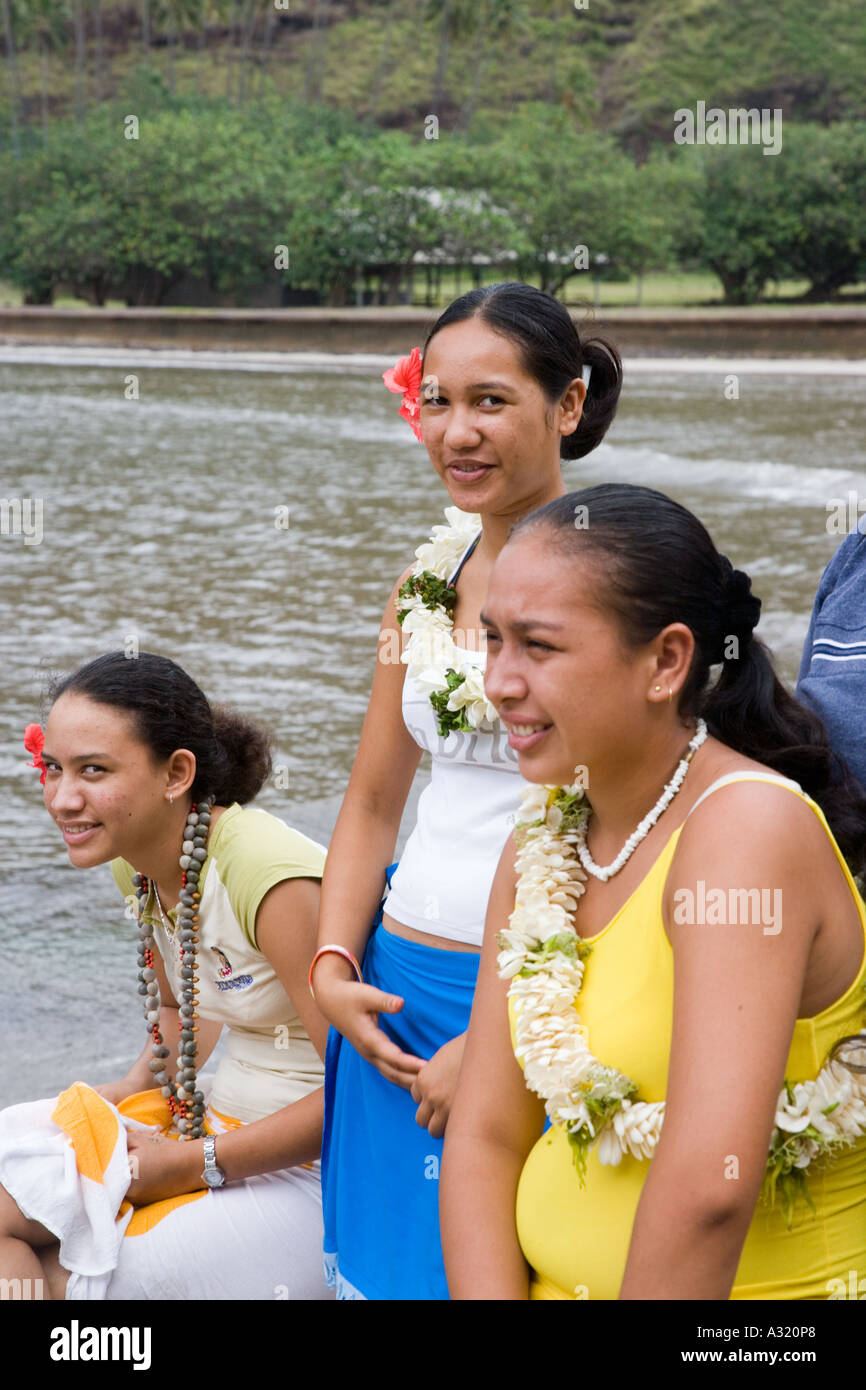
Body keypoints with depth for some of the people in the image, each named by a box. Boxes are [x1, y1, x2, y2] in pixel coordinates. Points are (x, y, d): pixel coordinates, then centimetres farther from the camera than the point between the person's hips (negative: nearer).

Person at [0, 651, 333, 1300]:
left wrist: (192, 1165, -19)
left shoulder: (269, 875, -25)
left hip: (313, 1164, -8)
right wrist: (117, 1099, 2)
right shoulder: (138, 862, 1)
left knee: (54, 1272, -19)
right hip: (215, 1115, 8)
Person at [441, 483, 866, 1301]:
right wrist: (491, 1293, -10)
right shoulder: (542, 835, 4)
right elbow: (484, 1136, 2)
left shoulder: (747, 827, -19)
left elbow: (708, 1184, -27)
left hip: (768, 1289, -5)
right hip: (552, 1283, 5)